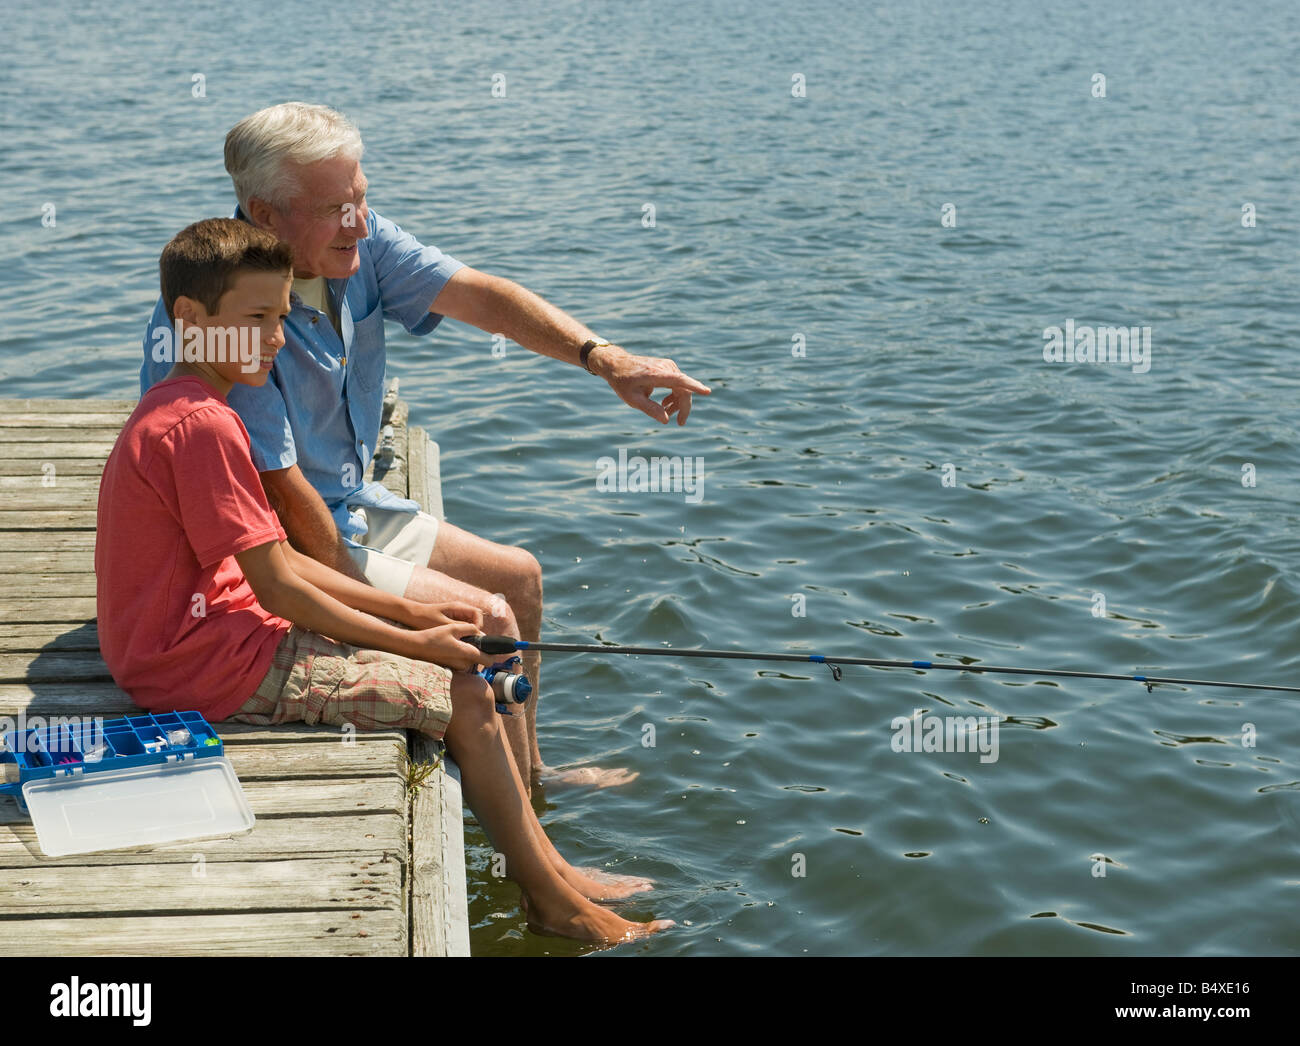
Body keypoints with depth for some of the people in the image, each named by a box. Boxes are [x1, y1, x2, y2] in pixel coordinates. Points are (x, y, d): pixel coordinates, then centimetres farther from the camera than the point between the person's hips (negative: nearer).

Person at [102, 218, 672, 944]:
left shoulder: (175, 412, 13)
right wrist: (411, 641, -10)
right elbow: (278, 590, -19)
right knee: (466, 697, -9)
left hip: (196, 644, 11)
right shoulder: (203, 425, -20)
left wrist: (410, 611, 7)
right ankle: (554, 905, 5)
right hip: (214, 667, -11)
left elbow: (277, 561, 13)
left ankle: (549, 870, 16)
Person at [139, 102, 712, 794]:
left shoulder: (356, 240, -7)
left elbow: (476, 295, -13)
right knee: (487, 617, -13)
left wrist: (603, 359, -26)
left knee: (520, 577, 13)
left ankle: (529, 769, 31)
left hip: (352, 505, 9)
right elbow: (279, 486, -27)